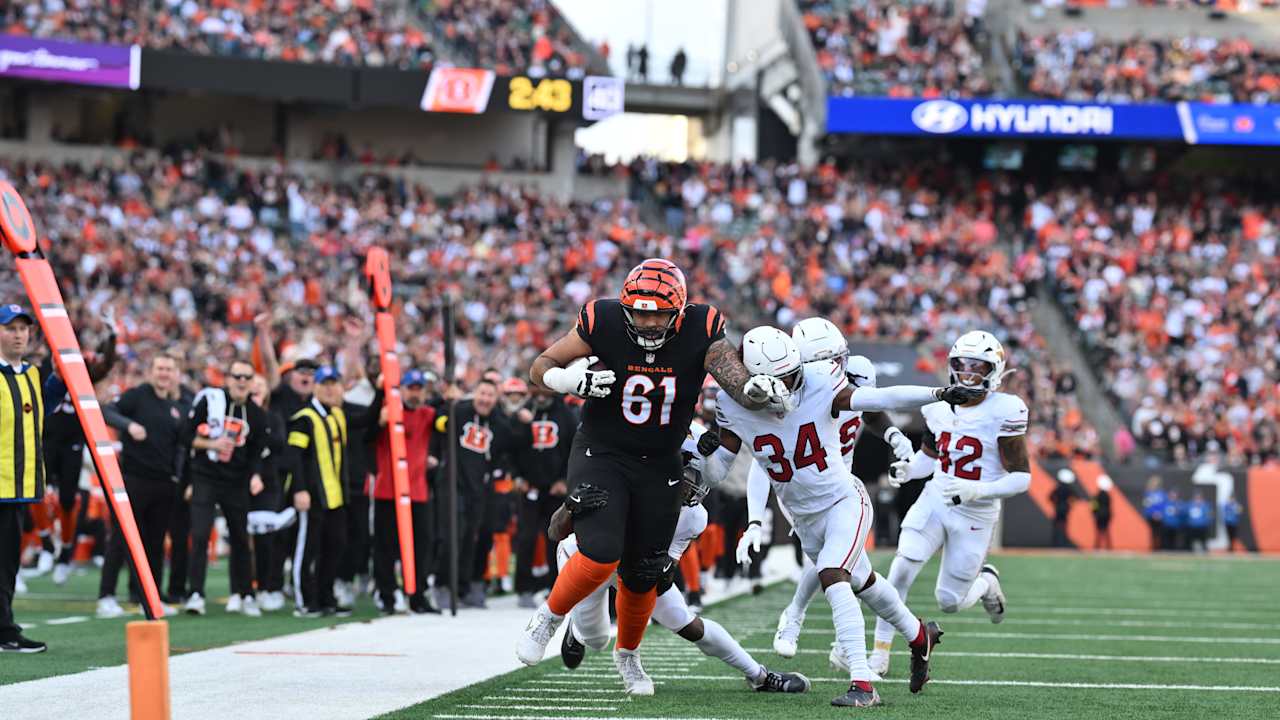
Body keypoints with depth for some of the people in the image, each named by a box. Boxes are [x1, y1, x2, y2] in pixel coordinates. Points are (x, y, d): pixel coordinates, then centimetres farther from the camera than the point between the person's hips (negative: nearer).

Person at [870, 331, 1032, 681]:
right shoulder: (940, 407, 0)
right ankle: (880, 653, -4)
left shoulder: (1004, 412, -16)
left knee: (949, 601, 4)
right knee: (900, 571, -15)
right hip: (934, 501, 4)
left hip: (975, 516, -4)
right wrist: (907, 469, -5)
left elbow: (1022, 477, -14)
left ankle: (986, 582, 38)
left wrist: (977, 490, -28)